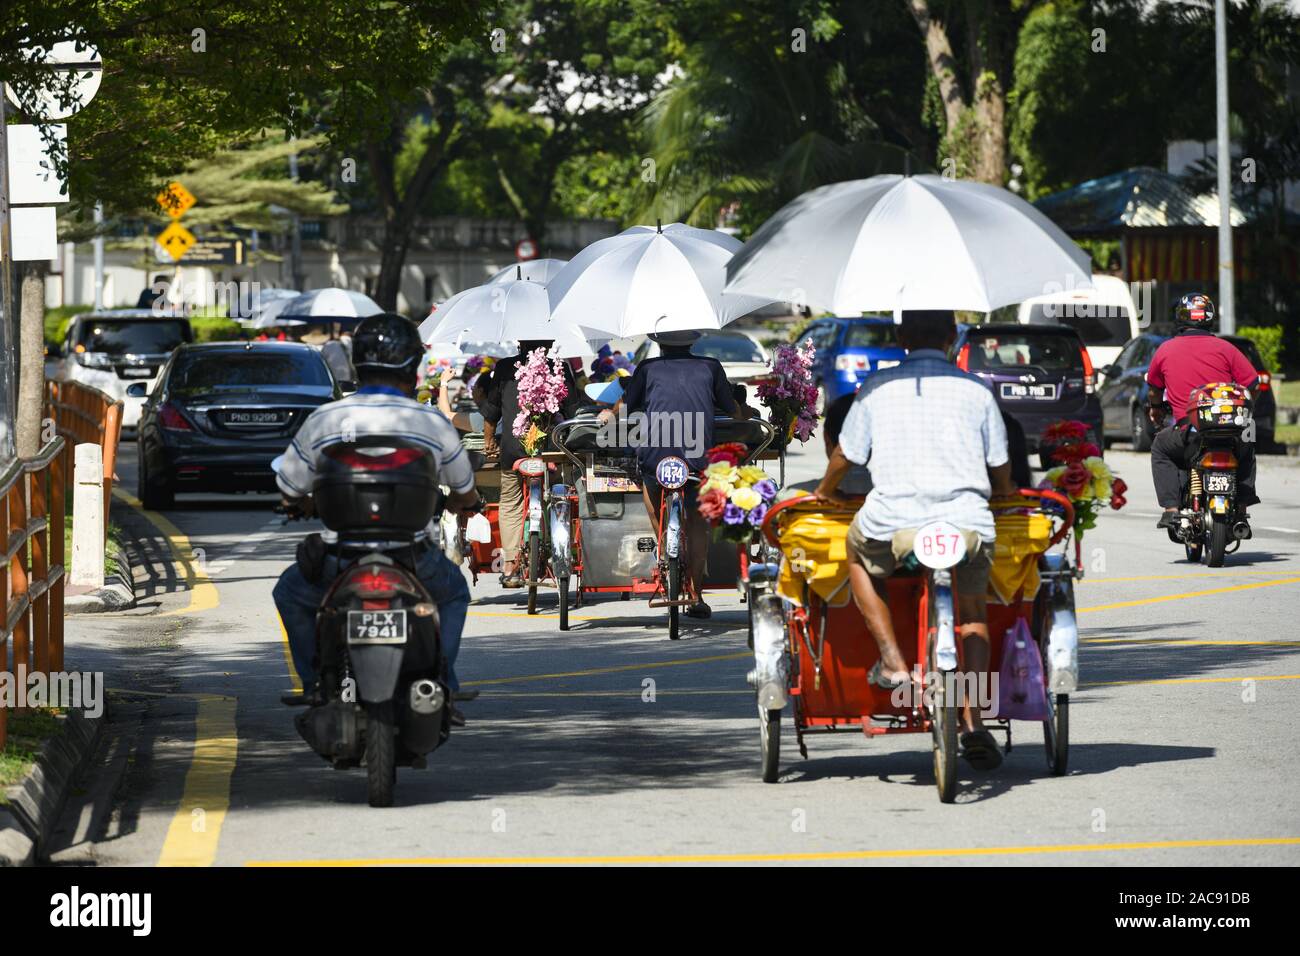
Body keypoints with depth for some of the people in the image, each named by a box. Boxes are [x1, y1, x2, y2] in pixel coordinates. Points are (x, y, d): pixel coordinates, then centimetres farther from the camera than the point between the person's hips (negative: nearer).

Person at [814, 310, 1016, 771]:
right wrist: (1003, 496, 38)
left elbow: (844, 456, 17)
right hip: (969, 521, 1)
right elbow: (1001, 471, 15)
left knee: (859, 555, 32)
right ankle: (973, 723, 12)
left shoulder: (878, 388, 8)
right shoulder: (976, 391, 9)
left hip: (894, 521, -1)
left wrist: (825, 492, 38)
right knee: (971, 610, 25)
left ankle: (892, 659, 15)